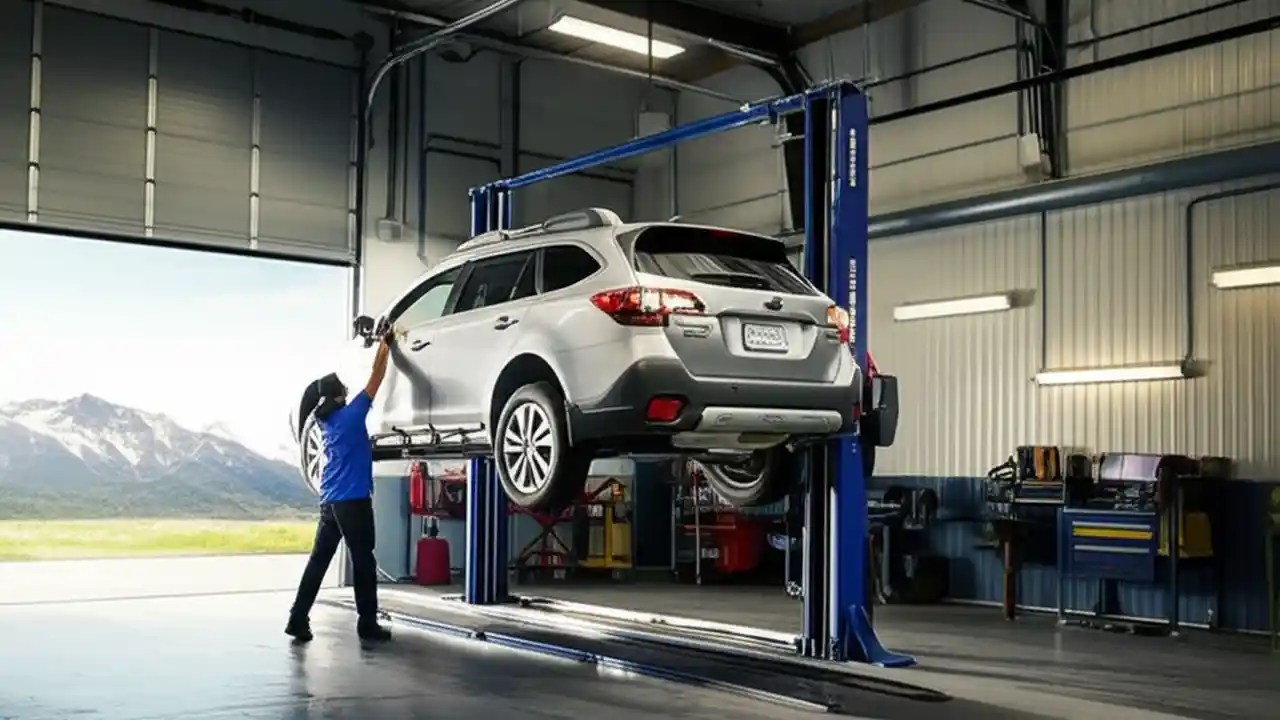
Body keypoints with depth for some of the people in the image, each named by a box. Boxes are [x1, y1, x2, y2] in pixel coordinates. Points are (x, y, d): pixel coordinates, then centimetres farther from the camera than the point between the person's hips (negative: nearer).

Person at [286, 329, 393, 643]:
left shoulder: (325, 418, 13)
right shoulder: (350, 414, -8)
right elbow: (375, 379, -3)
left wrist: (381, 346, 27)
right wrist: (385, 345, 9)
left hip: (329, 501, 7)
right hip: (353, 501, -7)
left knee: (318, 561, 7)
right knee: (363, 563, 1)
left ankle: (298, 619, 3)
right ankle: (367, 623, 6)